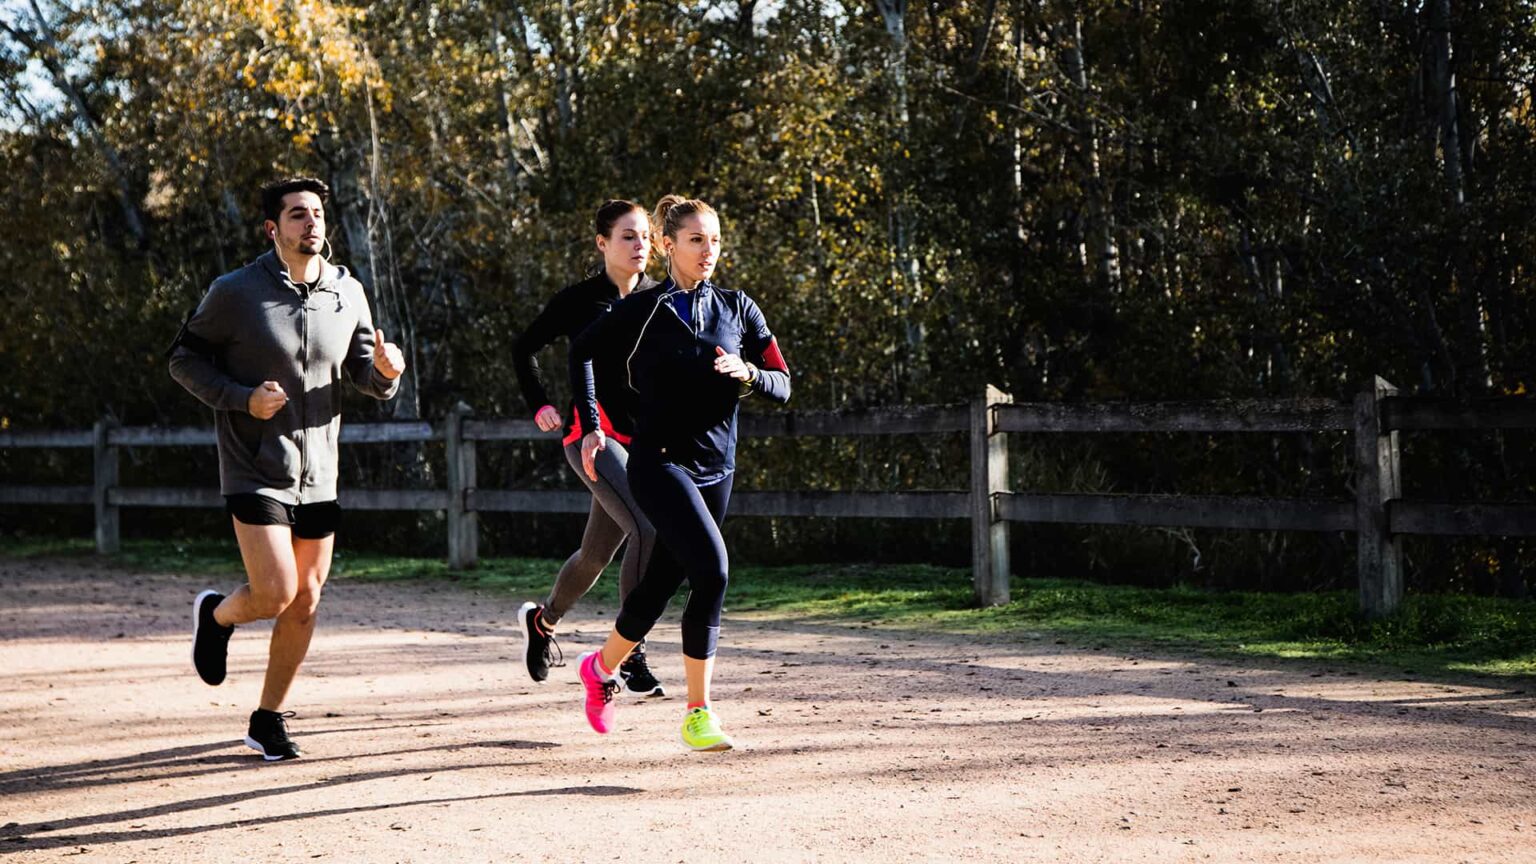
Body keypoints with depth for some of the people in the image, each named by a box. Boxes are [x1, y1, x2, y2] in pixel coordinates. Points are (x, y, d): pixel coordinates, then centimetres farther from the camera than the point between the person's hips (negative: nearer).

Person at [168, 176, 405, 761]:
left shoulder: (347, 293, 3)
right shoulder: (234, 293, -9)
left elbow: (361, 371, 12)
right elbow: (184, 360, -1)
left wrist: (383, 372, -13)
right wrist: (241, 399, -15)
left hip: (318, 474, 5)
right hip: (255, 469, -4)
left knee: (305, 602, 7)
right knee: (274, 594, -15)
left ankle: (268, 720, 23)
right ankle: (217, 615, 21)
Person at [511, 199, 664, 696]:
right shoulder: (580, 300, -2)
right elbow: (524, 349, 10)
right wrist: (539, 404, 0)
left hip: (644, 438, 5)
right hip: (593, 433, -5)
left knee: (598, 553, 13)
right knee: (648, 529, -25)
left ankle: (543, 618, 43)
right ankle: (630, 656, -20)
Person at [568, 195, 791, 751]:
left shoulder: (738, 309, 8)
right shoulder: (644, 310, -3)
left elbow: (782, 385, 6)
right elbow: (582, 352, 12)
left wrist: (748, 374, -15)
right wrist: (591, 428, 9)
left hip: (717, 468, 5)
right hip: (661, 460, -5)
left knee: (662, 583, 12)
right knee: (712, 572, -22)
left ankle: (602, 665, 40)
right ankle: (697, 715, -15)